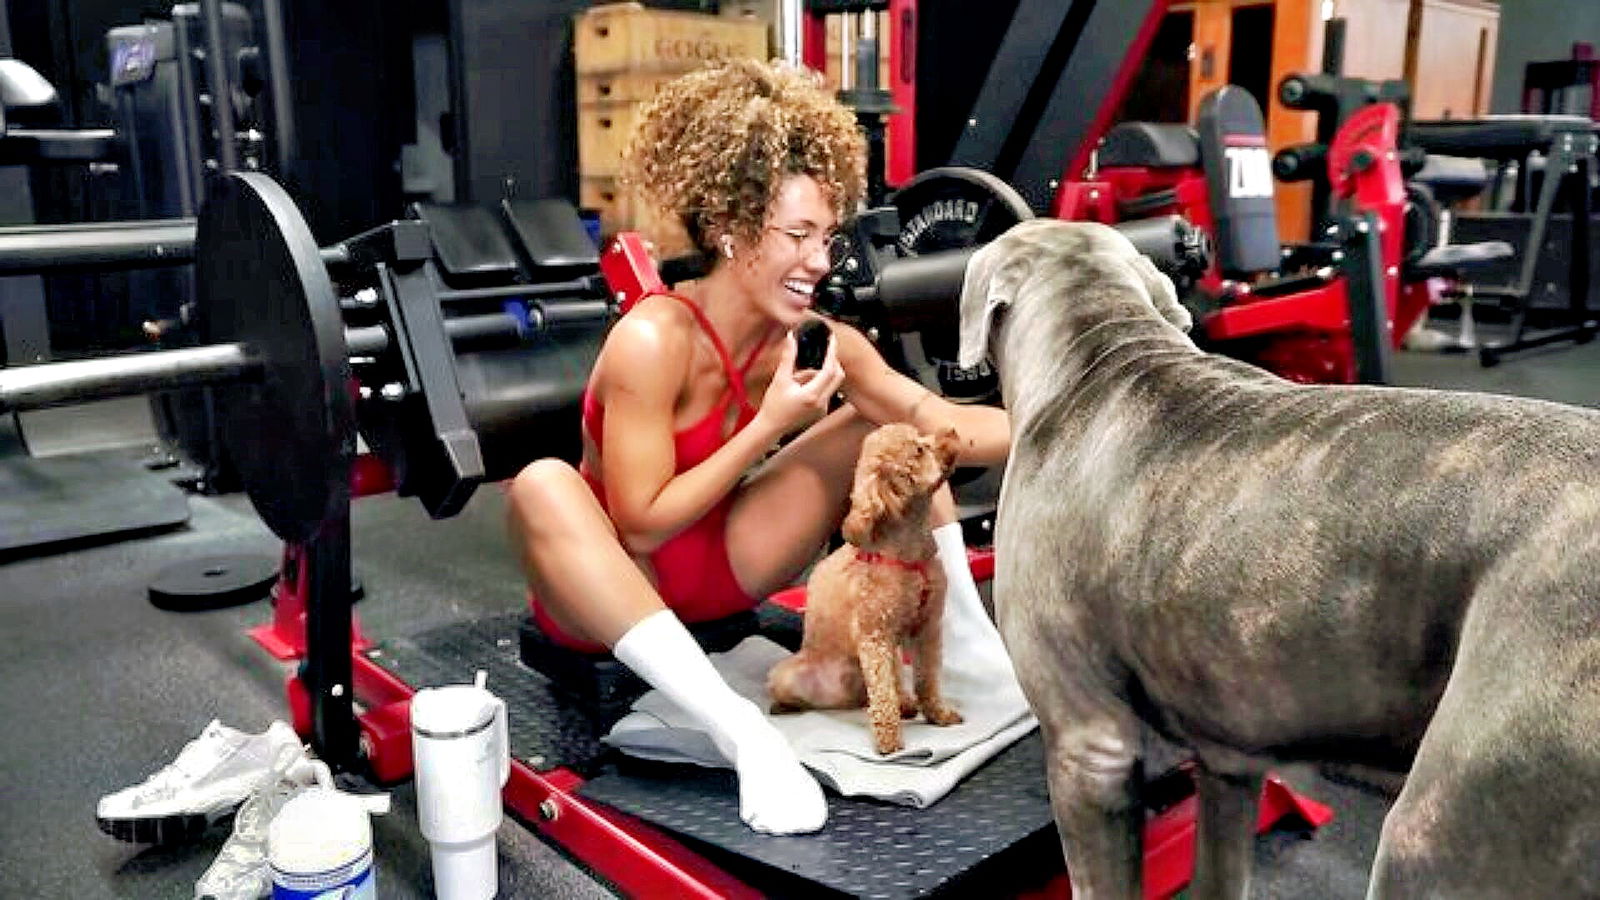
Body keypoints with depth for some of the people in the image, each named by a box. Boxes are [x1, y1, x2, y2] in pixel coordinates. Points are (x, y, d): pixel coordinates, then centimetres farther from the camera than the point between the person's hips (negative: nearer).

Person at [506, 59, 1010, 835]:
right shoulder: (654, 339, -29)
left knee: (885, 425, -3)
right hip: (615, 579, -5)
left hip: (723, 566, 6)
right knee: (542, 485, -40)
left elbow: (944, 423, -15)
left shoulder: (811, 339, -12)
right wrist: (771, 426, -30)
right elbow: (642, 527, -27)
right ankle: (742, 730, -45)